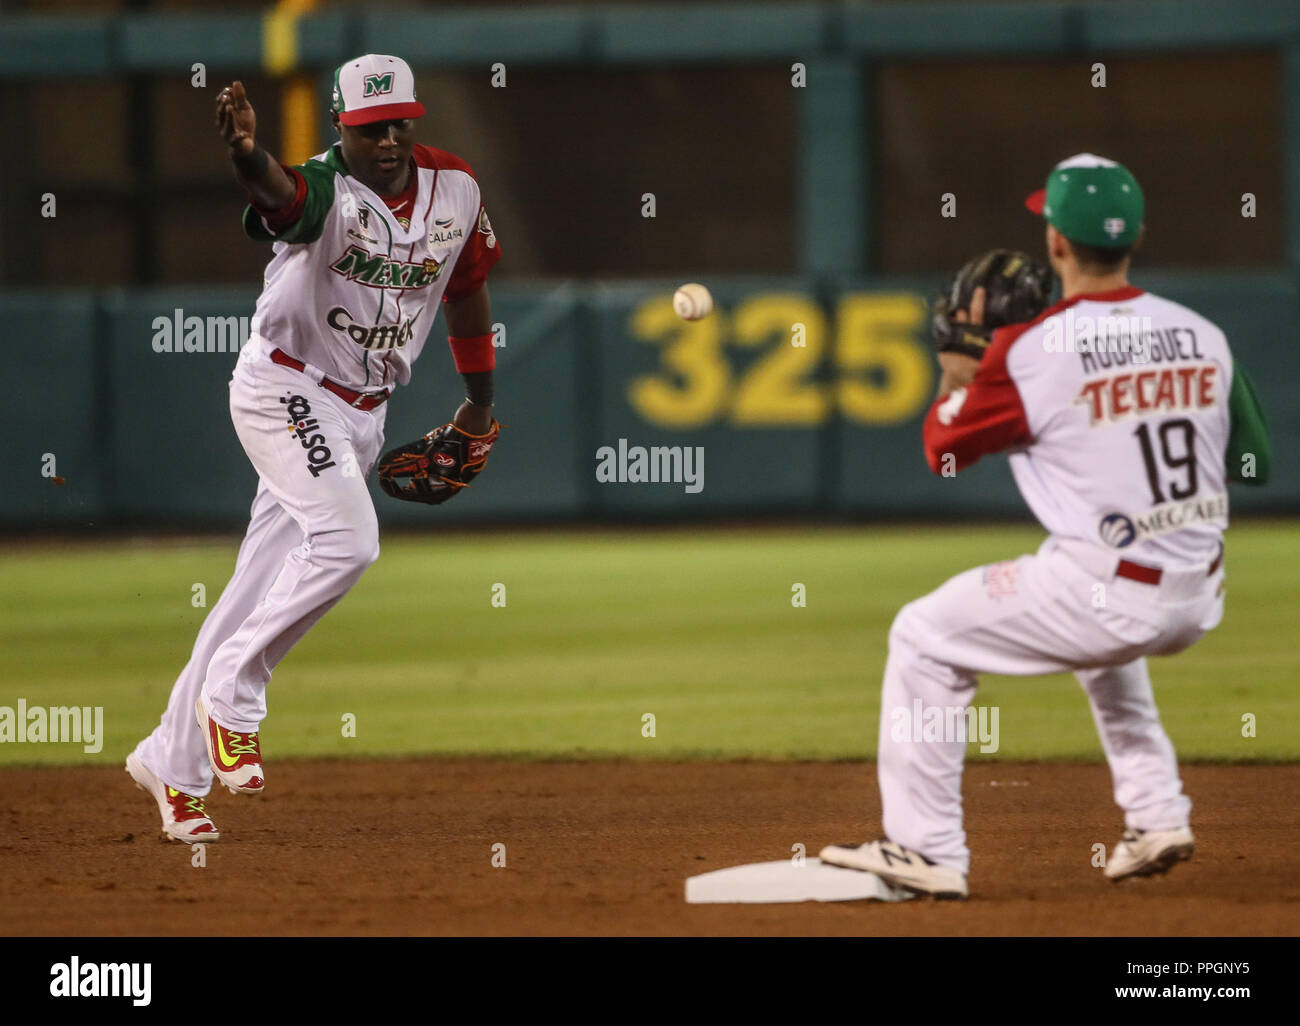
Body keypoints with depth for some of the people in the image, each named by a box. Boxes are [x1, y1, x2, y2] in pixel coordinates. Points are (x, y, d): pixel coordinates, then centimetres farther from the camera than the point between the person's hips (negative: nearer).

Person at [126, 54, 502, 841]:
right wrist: (249, 153, -69)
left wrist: (481, 398, 23)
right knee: (348, 539, -26)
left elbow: (467, 283, 16)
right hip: (287, 391, -6)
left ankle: (173, 761, 15)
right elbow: (279, 192, -44)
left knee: (267, 585, 7)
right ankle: (231, 698, -13)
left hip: (364, 414, 6)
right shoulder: (325, 191, -20)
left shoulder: (454, 189, -1)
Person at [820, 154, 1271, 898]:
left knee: (924, 640, 9)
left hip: (1100, 591, -7)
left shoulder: (1032, 349, -12)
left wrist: (959, 369, 19)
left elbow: (944, 447, 0)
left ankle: (928, 850, 6)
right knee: (1103, 638, 40)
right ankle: (1157, 817, 31)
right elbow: (1241, 463, 14)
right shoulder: (1202, 335, 4)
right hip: (1197, 602, 7)